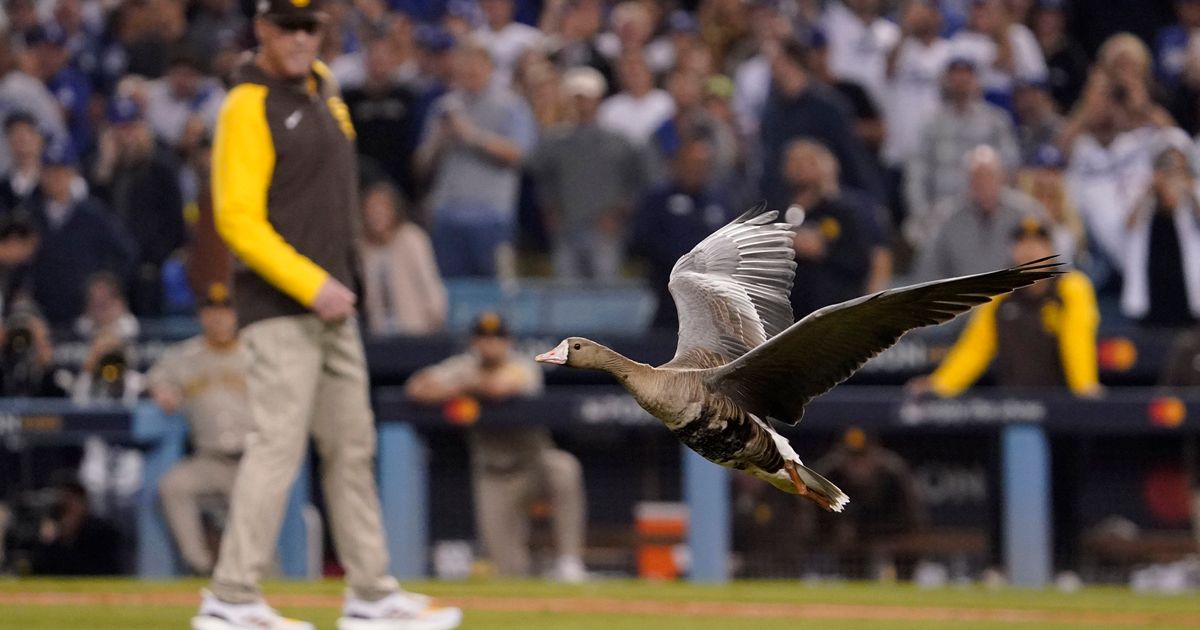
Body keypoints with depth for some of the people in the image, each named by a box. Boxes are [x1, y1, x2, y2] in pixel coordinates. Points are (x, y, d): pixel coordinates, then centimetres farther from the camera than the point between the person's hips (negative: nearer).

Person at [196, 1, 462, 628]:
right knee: (278, 444, -14)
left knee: (351, 448, 11)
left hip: (330, 303, 9)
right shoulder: (249, 107, -14)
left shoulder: (320, 84, 12)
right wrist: (311, 286, -22)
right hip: (279, 301, -9)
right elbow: (239, 220, -19)